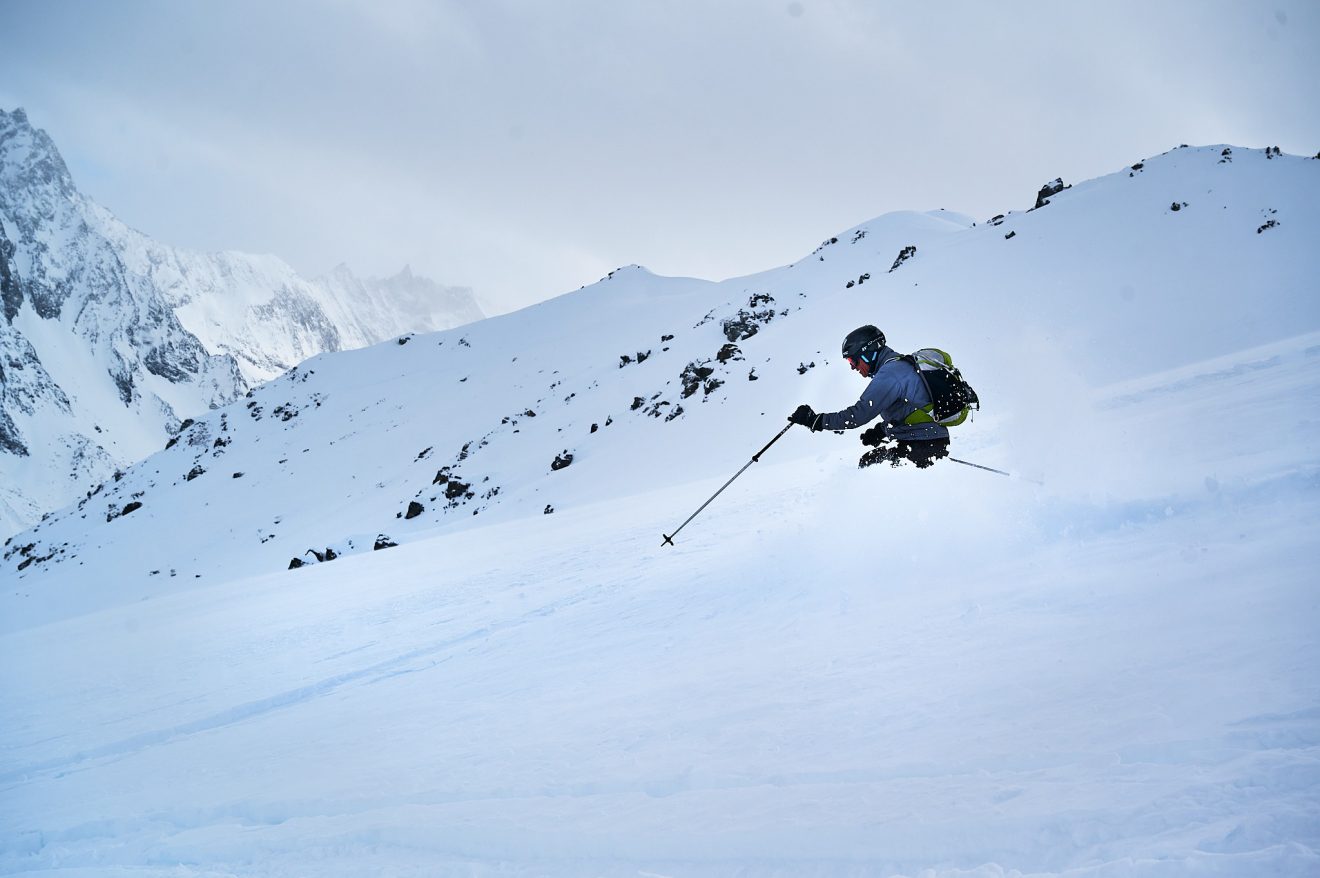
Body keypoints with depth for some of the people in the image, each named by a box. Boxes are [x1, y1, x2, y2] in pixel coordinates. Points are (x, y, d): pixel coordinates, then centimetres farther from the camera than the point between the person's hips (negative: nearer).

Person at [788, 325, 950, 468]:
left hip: (921, 446, -10)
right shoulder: (903, 364, 16)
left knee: (867, 463, -8)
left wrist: (814, 420, -15)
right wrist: (880, 430, 11)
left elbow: (858, 415, -20)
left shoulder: (889, 373, -16)